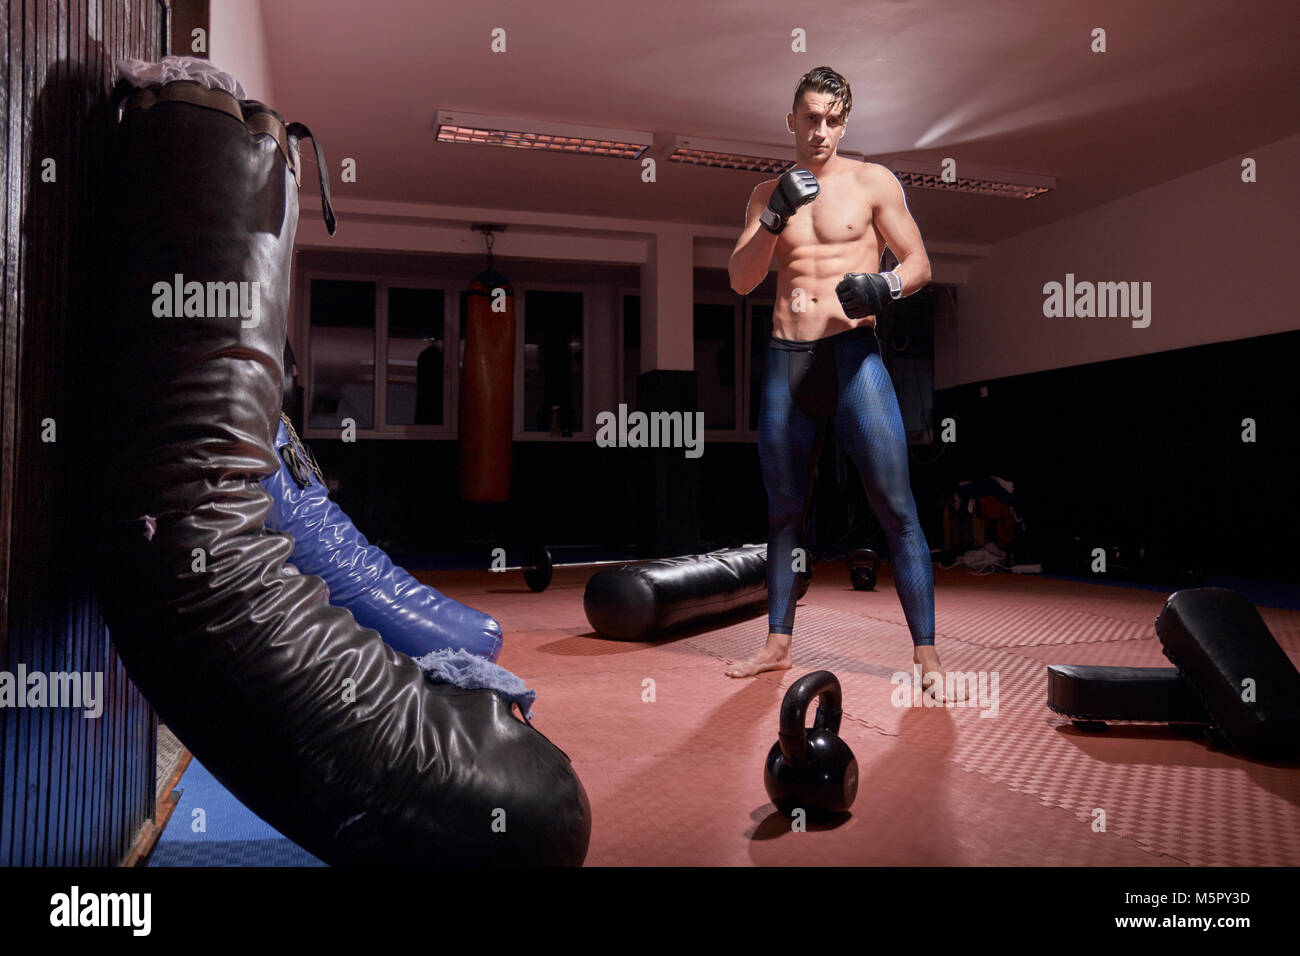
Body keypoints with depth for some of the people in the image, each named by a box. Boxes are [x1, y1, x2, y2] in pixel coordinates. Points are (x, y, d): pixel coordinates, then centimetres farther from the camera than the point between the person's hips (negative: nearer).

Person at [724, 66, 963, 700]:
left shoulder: (872, 182, 6)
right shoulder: (768, 194, 15)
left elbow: (919, 263, 4)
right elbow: (740, 281, 4)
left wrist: (886, 286, -18)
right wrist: (775, 216, -10)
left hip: (853, 352, -3)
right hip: (785, 359, 4)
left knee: (896, 507, -9)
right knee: (784, 508, 8)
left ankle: (926, 653, -1)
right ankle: (778, 644, 20)